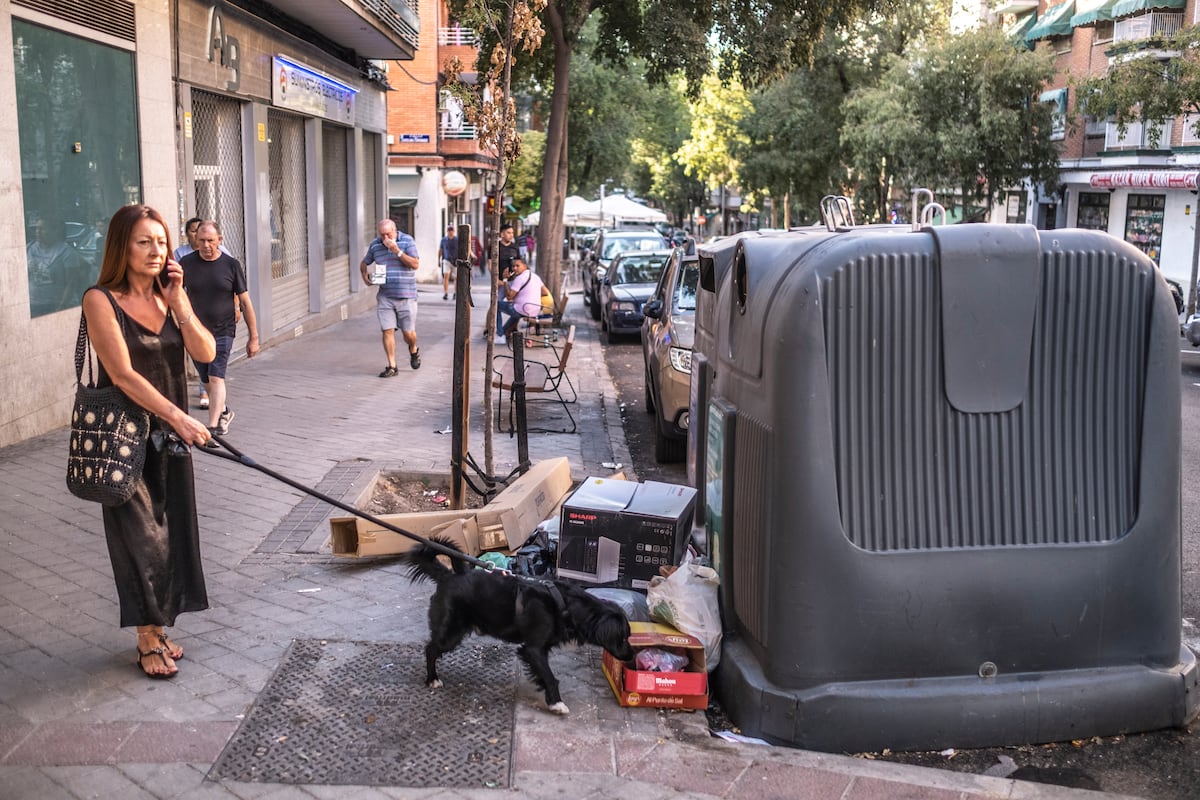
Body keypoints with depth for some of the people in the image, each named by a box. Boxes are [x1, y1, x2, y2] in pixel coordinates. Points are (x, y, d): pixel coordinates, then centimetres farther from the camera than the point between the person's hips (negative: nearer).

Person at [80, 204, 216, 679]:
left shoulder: (167, 298, 6)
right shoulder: (101, 300, -12)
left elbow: (206, 353, -6)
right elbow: (123, 374, -19)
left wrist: (177, 300, -12)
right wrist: (179, 416, -22)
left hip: (170, 437, 6)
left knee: (171, 533, 10)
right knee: (141, 538, 1)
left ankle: (159, 628, 26)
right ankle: (147, 642, 15)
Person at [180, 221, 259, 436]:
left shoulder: (231, 265, -3)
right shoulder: (186, 263, 1)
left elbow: (245, 302, 0)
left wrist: (253, 337, -1)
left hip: (222, 332, -3)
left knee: (216, 378, -14)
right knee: (206, 381, 14)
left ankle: (213, 426, -16)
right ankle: (223, 411, 38)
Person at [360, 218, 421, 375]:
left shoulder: (407, 240, -3)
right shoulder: (374, 245, 7)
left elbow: (415, 264, -11)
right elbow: (364, 263, 20)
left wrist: (397, 251, -18)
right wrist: (364, 275, -1)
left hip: (406, 296, -2)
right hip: (385, 296, 3)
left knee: (409, 333, 2)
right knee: (387, 331, -4)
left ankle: (413, 350, 35)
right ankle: (391, 366, 5)